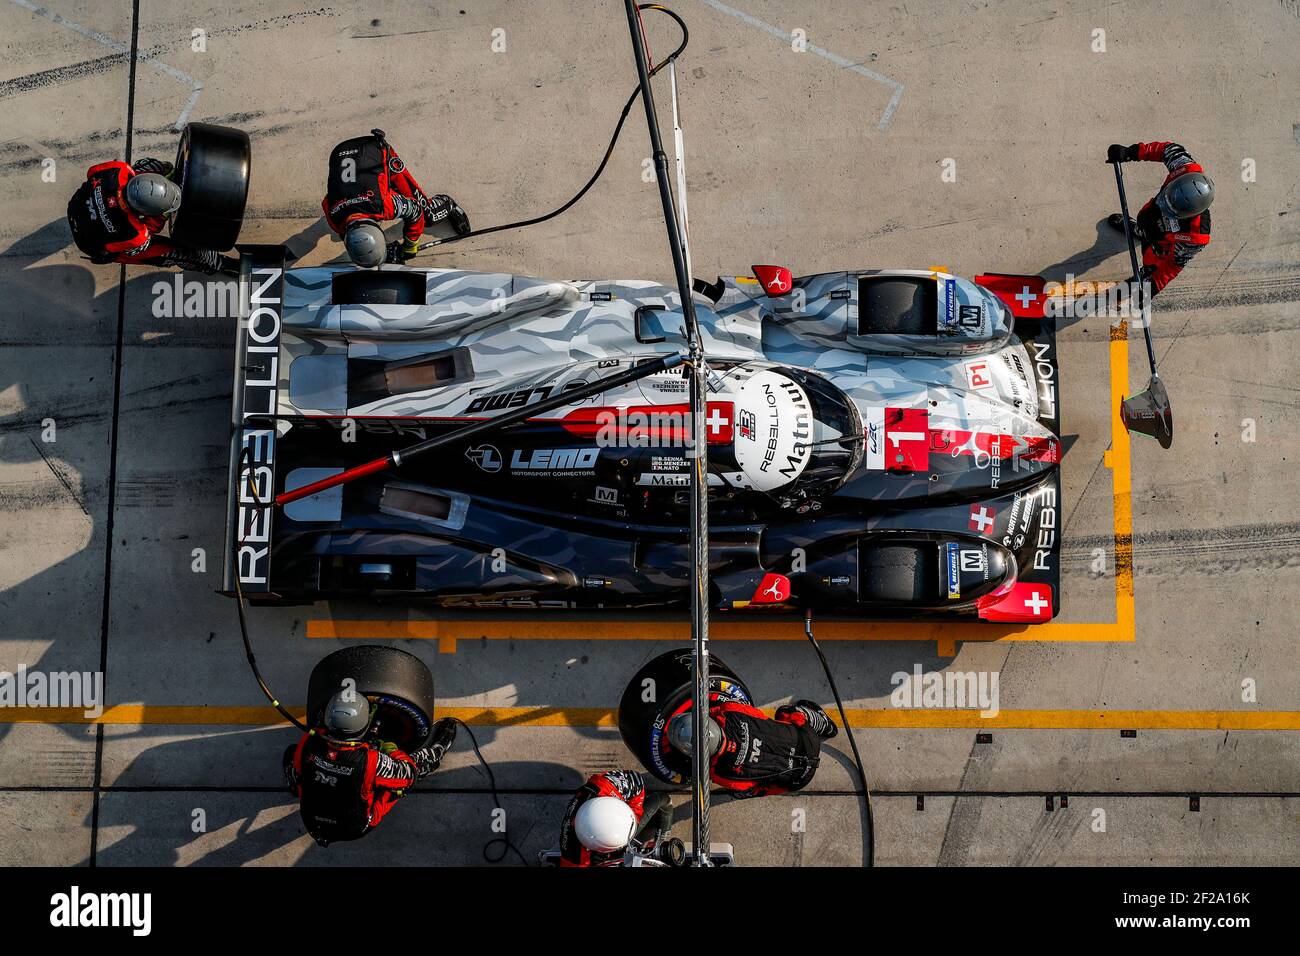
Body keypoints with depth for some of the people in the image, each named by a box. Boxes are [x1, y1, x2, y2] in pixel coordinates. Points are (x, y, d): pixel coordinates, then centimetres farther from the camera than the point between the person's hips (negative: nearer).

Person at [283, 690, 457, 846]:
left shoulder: (307, 744, -26)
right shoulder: (372, 760, -35)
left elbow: (294, 780, -5)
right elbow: (409, 772, -16)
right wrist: (389, 748, 1)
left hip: (313, 825, 3)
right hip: (356, 830, -3)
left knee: (291, 751, 16)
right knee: (413, 764, 5)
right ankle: (438, 748, 40)